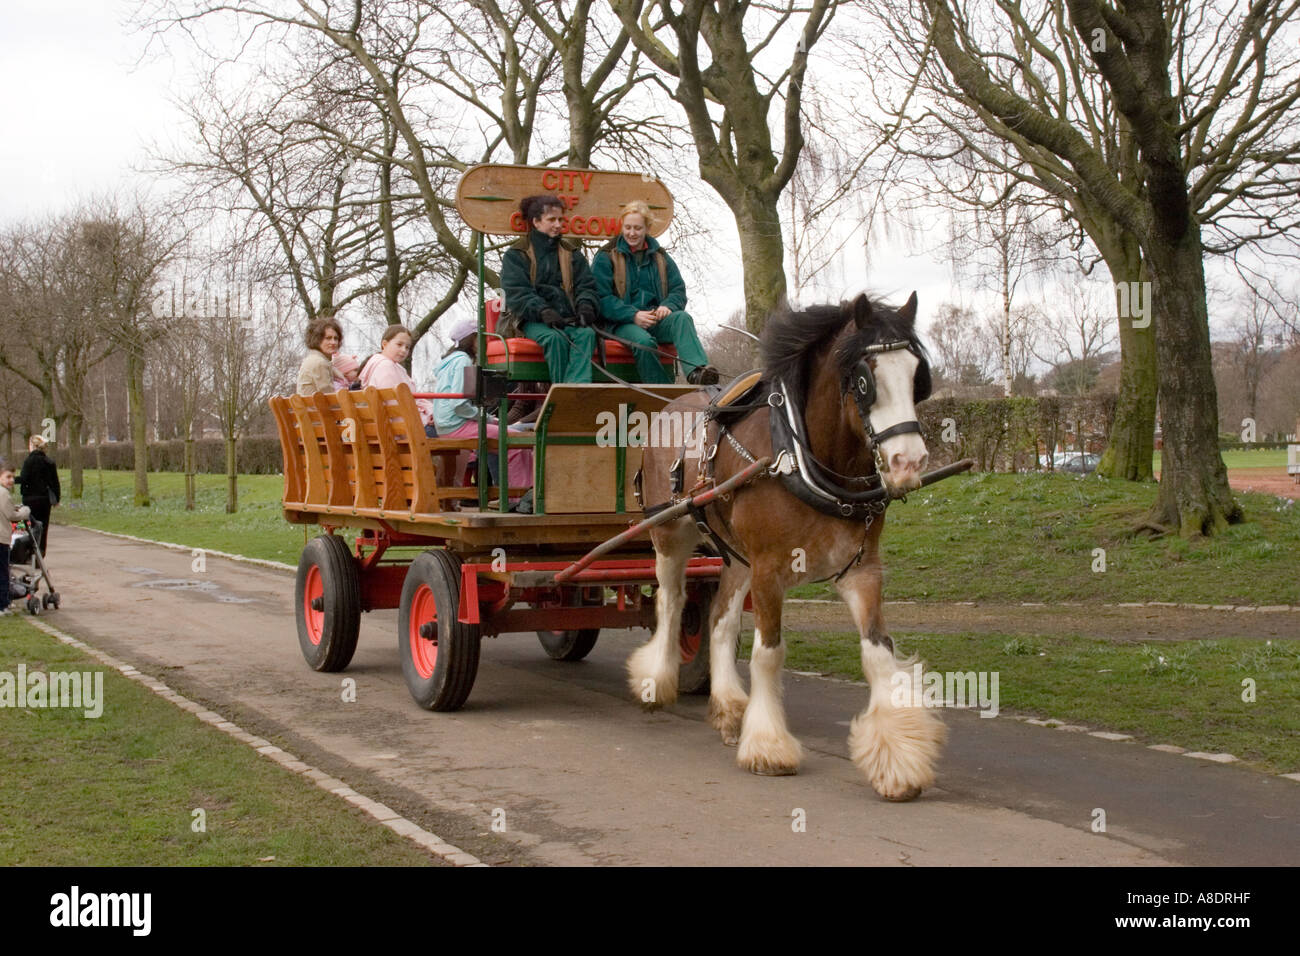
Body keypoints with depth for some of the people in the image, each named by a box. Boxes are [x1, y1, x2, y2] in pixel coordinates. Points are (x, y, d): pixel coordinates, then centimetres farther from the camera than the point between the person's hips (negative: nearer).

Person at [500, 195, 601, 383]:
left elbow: (586, 286, 12)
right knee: (555, 337, -35)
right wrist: (542, 311, -23)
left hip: (568, 319, 3)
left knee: (587, 333, -31)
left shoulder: (572, 254, 23)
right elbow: (516, 293, -5)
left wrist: (586, 306, -13)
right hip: (532, 320, -3)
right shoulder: (516, 255, 10)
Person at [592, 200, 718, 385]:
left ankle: (696, 372, -55)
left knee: (682, 318, -31)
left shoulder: (660, 257, 20)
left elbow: (678, 289, 17)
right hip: (623, 323, -3)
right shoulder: (606, 257, 7)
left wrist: (668, 306, -9)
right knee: (644, 342, -38)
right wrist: (633, 315, -17)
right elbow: (601, 298, -4)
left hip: (656, 320, 3)